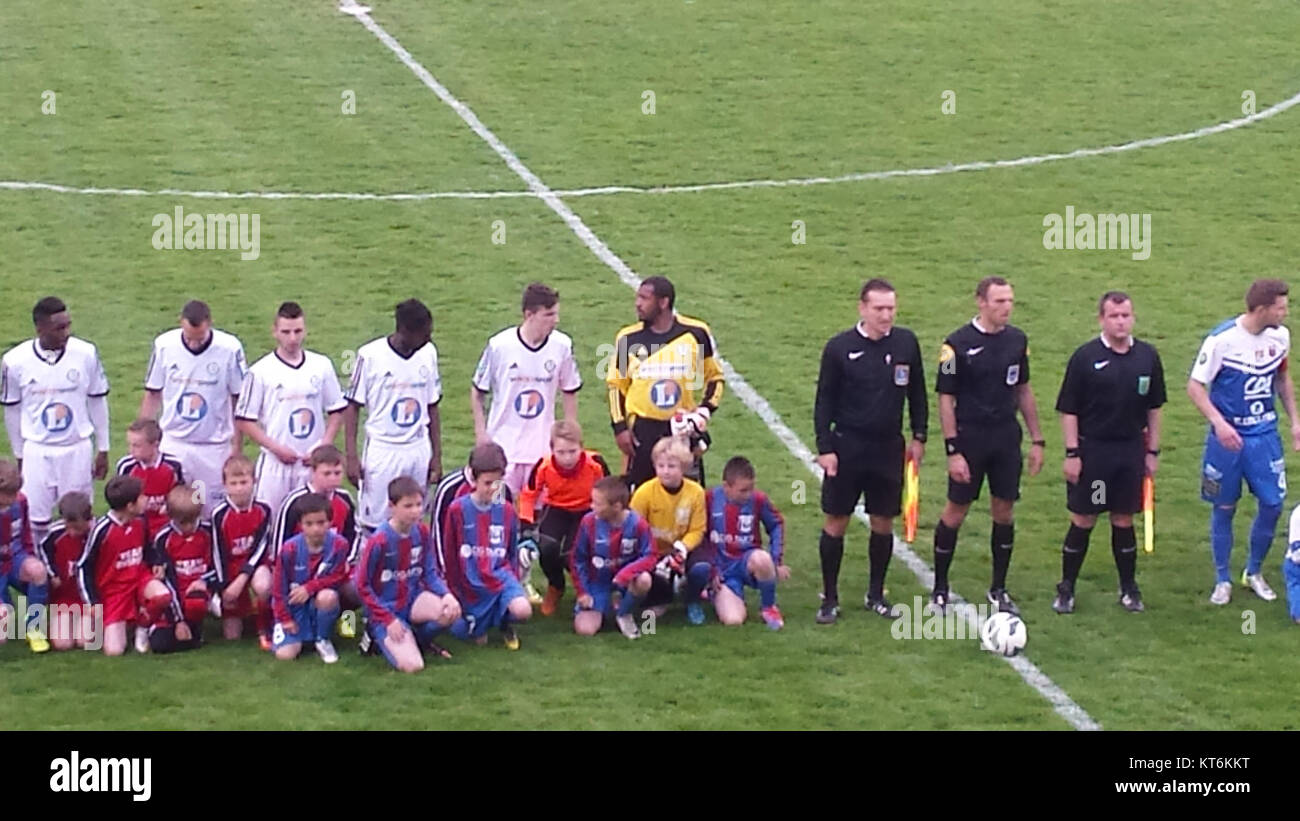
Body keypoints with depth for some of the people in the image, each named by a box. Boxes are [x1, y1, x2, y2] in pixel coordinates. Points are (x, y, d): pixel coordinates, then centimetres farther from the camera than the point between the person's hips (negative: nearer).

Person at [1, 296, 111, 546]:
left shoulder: (86, 354, -11)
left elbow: (98, 402, 2)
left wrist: (103, 450, 6)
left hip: (77, 449, 1)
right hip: (37, 452, 0)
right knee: (36, 522, 4)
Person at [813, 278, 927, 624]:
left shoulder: (906, 343, -1)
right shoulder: (840, 347, -7)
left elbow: (916, 393, 11)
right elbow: (824, 401, -3)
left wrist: (919, 436, 9)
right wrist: (825, 447, -8)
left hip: (888, 449, 2)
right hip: (847, 447, -2)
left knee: (883, 522, 9)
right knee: (836, 522, 1)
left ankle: (876, 595, 23)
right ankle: (829, 599, 11)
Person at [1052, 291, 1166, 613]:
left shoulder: (1147, 356, 2)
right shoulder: (1086, 356, -8)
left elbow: (1153, 407, 11)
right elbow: (1068, 409, -5)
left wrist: (1152, 451, 9)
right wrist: (1072, 453, -9)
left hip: (1131, 450, 3)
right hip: (1092, 450, -3)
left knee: (1124, 520, 11)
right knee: (1082, 521, 2)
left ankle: (1129, 588, 22)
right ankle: (1066, 589, 13)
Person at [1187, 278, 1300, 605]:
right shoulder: (1222, 340, -18)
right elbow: (1195, 386, -14)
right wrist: (1219, 423, -26)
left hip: (1265, 434, 4)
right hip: (1229, 437, -4)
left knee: (1272, 504, 2)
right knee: (1224, 508, 5)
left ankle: (1254, 572, 24)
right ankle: (1222, 580, 21)